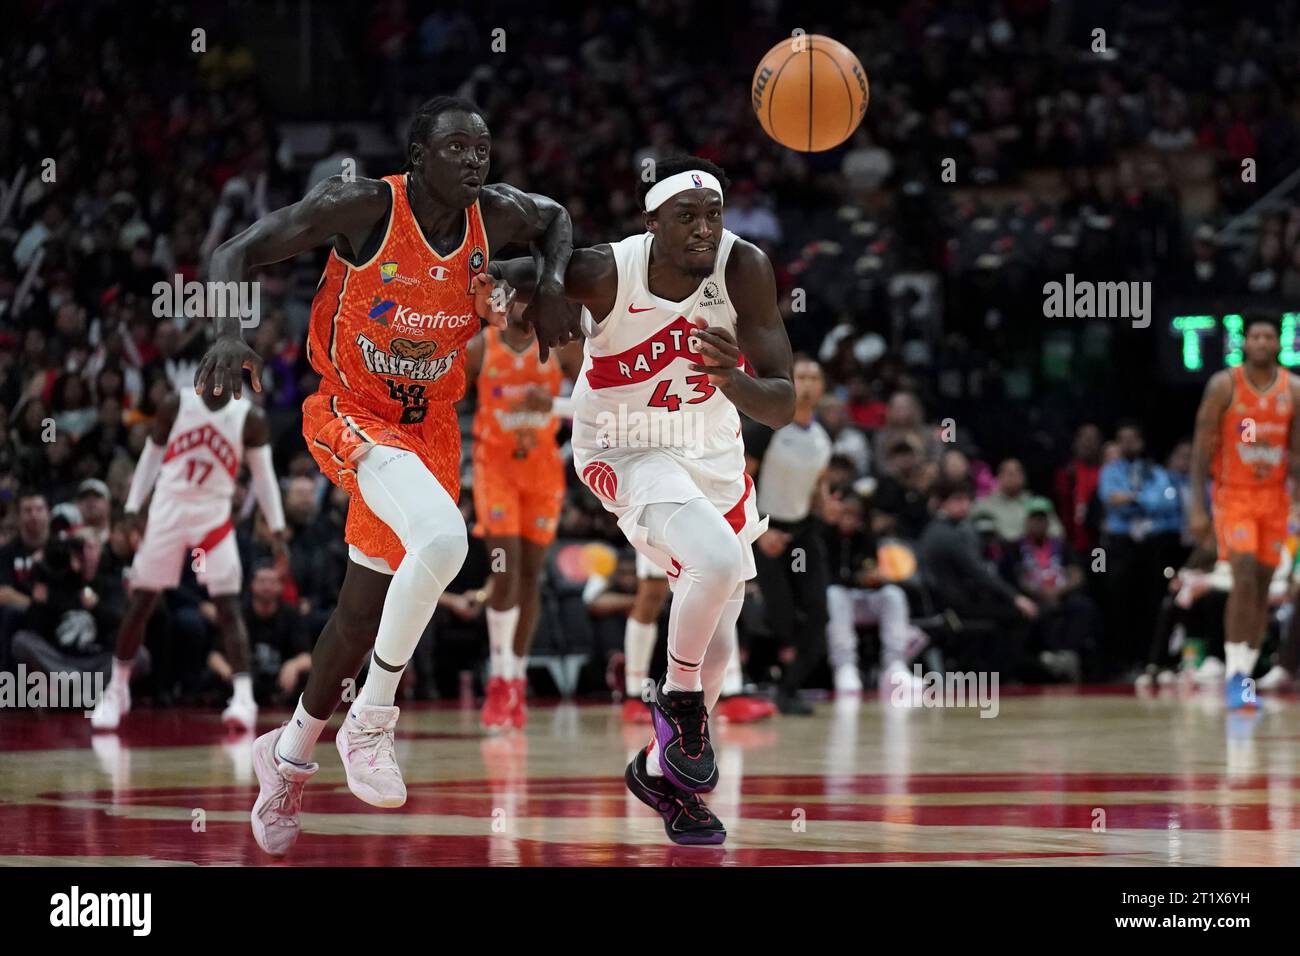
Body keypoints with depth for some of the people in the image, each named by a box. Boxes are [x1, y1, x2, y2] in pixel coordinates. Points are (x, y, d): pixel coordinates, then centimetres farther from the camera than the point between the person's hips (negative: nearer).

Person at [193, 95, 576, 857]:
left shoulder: (498, 214, -7)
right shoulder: (361, 207, -20)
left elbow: (557, 218, 18)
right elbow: (236, 254, -16)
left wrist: (552, 285, -2)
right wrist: (229, 333, -35)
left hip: (429, 425, 6)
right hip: (351, 415, -6)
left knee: (365, 610, 13)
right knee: (443, 538, -32)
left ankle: (292, 753, 39)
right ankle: (371, 723, -15)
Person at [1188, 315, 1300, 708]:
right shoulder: (1224, 385, -7)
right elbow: (1203, 447, -7)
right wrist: (1196, 506, -12)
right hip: (1233, 495, -4)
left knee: (1262, 585, 5)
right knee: (1244, 577, -19)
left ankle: (1245, 675, 15)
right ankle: (1234, 673, -17)